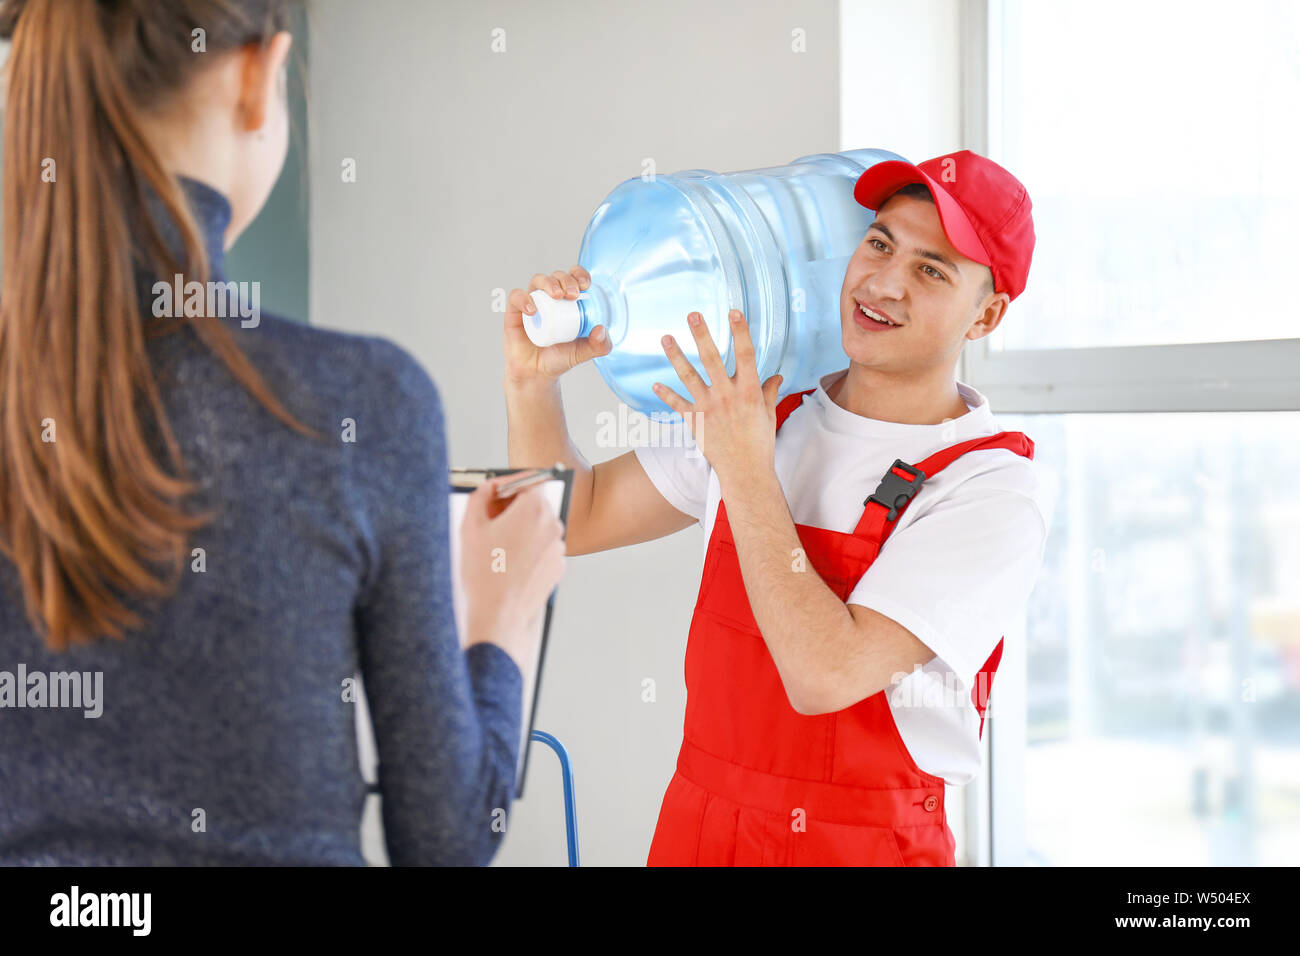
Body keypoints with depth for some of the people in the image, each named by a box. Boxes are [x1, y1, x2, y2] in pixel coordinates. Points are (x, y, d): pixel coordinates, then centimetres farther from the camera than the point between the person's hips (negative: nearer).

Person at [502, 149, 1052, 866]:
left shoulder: (995, 492, -15)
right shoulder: (760, 412, 2)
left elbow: (825, 676, -24)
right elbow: (576, 520, 9)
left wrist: (745, 470, -22)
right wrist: (532, 379, -6)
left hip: (863, 847, -5)